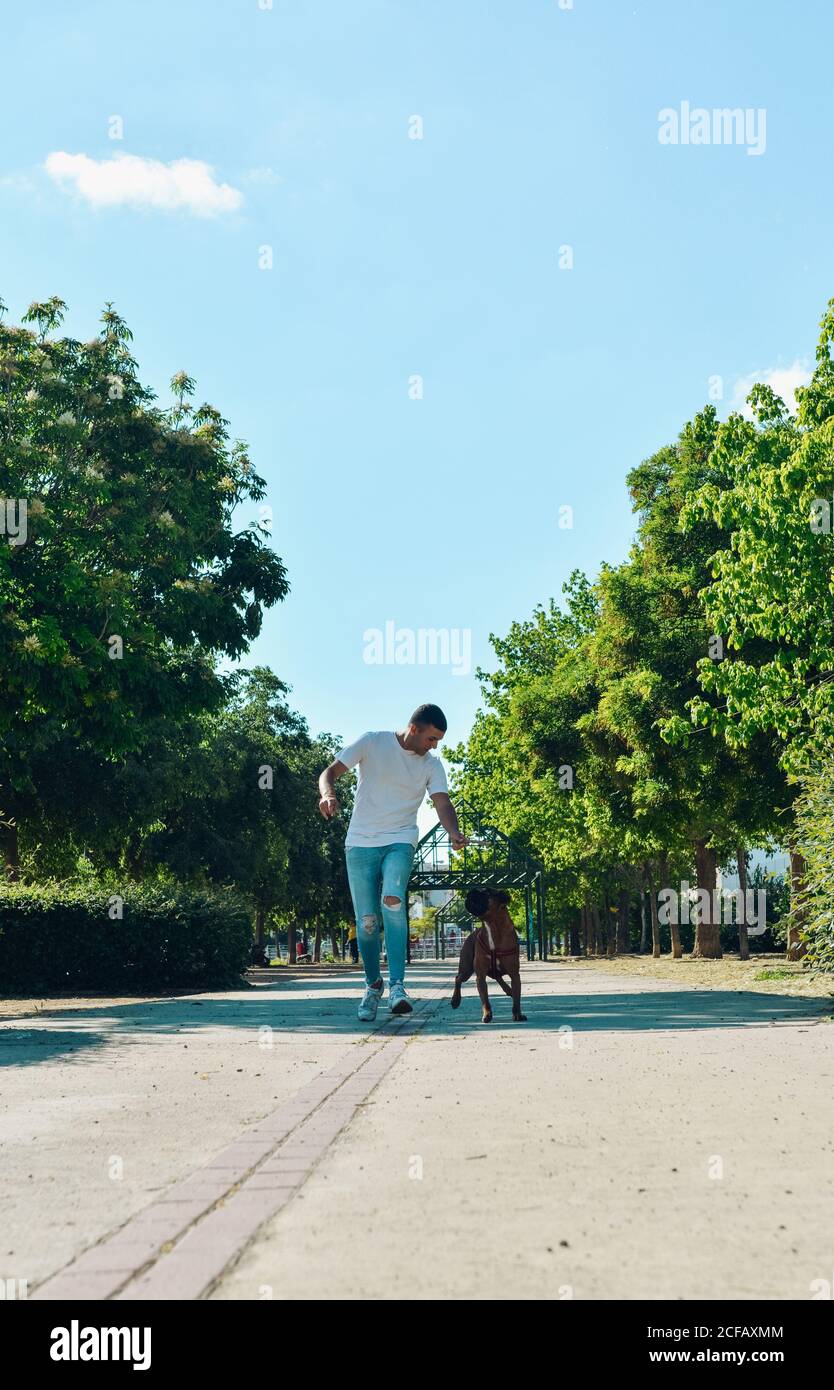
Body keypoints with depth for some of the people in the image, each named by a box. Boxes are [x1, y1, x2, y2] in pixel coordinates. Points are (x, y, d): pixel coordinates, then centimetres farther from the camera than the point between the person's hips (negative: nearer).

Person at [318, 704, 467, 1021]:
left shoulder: (432, 764, 4)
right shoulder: (372, 742, -4)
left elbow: (442, 802, -8)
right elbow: (330, 772, -6)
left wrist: (454, 832, -29)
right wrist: (327, 793, -29)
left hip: (400, 842, 1)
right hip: (361, 842, 0)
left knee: (393, 900, -26)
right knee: (367, 921, -2)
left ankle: (396, 985, -27)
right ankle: (372, 985, 21)